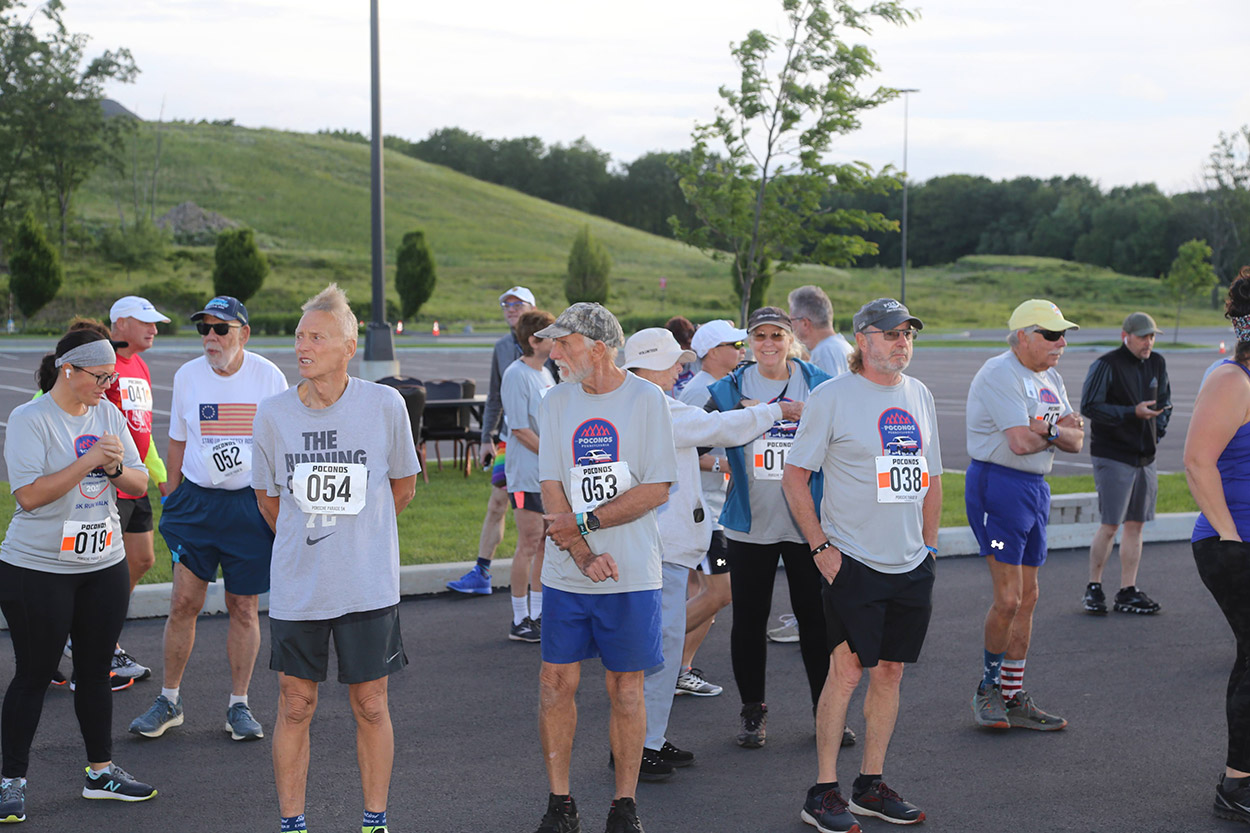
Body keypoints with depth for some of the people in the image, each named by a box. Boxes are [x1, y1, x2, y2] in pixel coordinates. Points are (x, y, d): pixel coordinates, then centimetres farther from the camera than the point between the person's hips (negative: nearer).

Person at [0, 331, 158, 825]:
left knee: (96, 669, 13)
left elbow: (140, 484, 8)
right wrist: (88, 461, -22)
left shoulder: (108, 414, 7)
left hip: (104, 565, 6)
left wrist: (118, 467, -13)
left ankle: (101, 771, 24)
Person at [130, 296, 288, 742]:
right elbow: (178, 442, 13)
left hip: (251, 502, -1)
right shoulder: (187, 376, 2)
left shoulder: (269, 377, -3)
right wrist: (173, 500, 12)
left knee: (243, 606, 4)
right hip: (197, 500, 1)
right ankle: (169, 700, 14)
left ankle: (239, 705, 16)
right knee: (183, 602, 0)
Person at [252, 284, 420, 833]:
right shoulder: (273, 414, -3)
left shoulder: (385, 405, -6)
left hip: (368, 585, -1)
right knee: (295, 706, 7)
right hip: (296, 587, 1)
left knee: (370, 705, 8)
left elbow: (403, 485, 9)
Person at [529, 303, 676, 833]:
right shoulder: (557, 402, 6)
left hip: (631, 574, -3)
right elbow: (551, 490, 1)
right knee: (556, 682, 2)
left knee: (626, 688, 4)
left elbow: (657, 489, -9)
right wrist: (583, 555, -12)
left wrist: (584, 521, -13)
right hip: (566, 573, 3)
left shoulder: (646, 400, -4)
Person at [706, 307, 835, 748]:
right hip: (751, 524, 0)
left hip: (808, 524, 0)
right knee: (749, 619, 5)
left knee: (816, 617, 3)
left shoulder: (819, 386, 4)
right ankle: (753, 711, 19)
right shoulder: (729, 389, 3)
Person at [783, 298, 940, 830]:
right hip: (853, 561, -6)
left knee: (890, 672, 9)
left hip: (910, 566, 6)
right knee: (847, 671, -7)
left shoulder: (919, 396, 11)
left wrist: (928, 547, 13)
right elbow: (794, 477, -5)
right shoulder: (832, 397, -7)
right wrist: (820, 546, -10)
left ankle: (871, 786, 20)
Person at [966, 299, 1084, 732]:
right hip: (998, 485, -9)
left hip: (1035, 487, 9)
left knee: (1027, 598, 10)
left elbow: (1075, 441, 8)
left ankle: (1013, 698, 17)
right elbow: (1021, 442, -23)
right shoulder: (999, 374, -14)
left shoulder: (1050, 378, 15)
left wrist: (1049, 428, -12)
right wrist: (1058, 430, -5)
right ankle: (988, 687, 11)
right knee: (1008, 598, -9)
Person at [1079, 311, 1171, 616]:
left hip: (1145, 457, 7)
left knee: (1135, 525, 8)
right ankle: (1093, 588, 6)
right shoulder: (1106, 365, -11)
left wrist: (1158, 429, 10)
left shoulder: (1157, 364, 10)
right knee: (1110, 525, -7)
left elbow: (1165, 401, 26)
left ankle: (1127, 592, 13)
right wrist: (1132, 413, -21)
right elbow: (1089, 406, -15)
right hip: (1112, 456, -7)